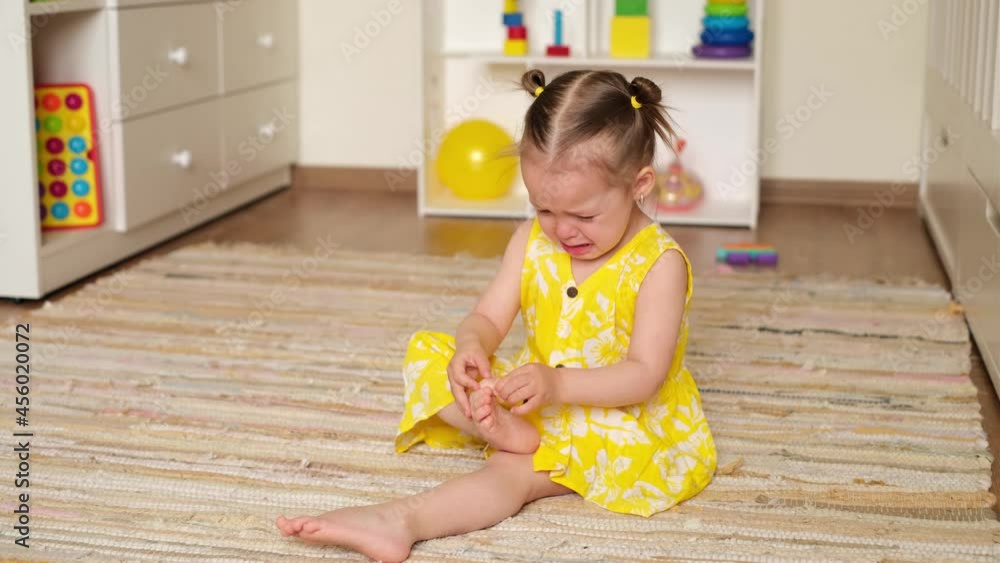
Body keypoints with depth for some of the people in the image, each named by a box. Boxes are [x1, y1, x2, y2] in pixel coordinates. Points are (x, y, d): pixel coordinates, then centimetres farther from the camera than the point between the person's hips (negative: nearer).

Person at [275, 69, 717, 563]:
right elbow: (489, 317, -2)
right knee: (428, 353, -8)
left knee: (517, 470, -33)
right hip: (532, 398, 7)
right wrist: (472, 348, -28)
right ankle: (502, 428, -30)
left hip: (621, 415, -7)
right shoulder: (533, 240, 0)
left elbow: (644, 374, -22)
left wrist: (557, 384, -36)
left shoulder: (659, 262, -17)